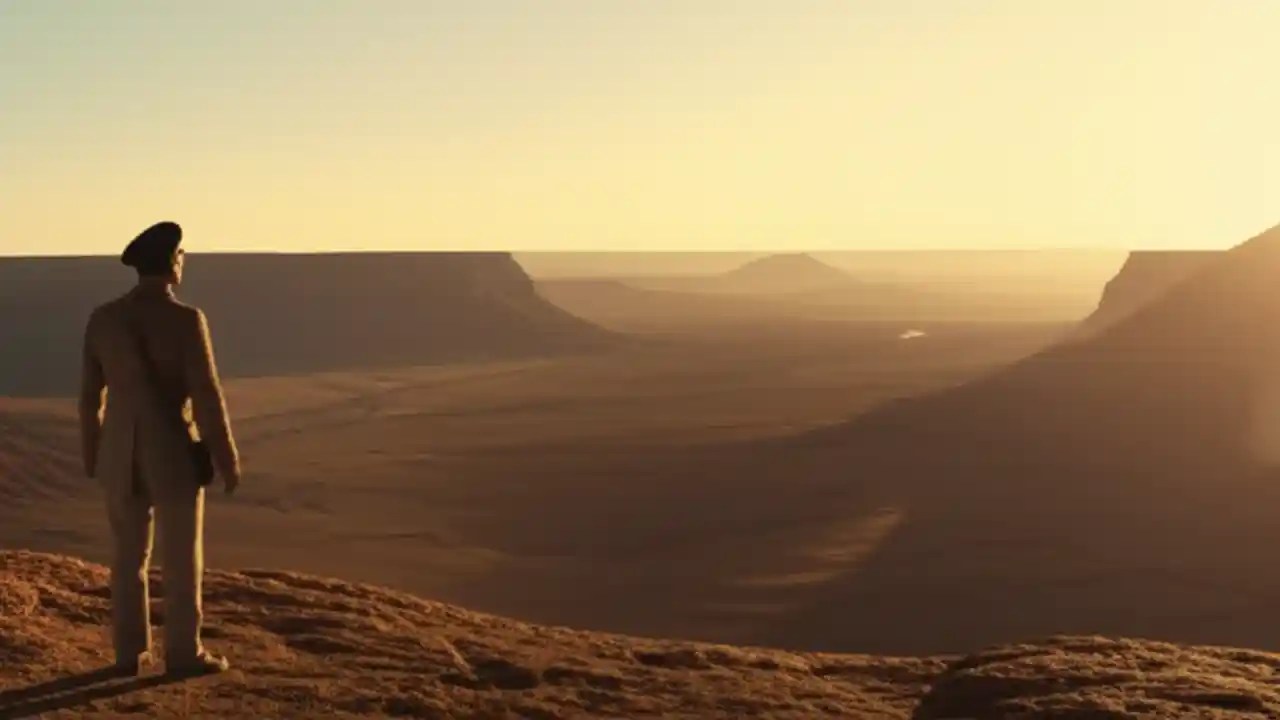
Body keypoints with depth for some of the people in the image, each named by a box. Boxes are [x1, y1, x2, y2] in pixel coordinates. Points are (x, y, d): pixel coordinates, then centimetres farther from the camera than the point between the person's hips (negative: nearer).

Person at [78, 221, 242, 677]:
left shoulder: (102, 318, -2)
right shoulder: (186, 320, -17)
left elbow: (90, 394, 4)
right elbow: (207, 397, -17)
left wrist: (92, 453, 18)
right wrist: (227, 461, -7)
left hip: (122, 455, 5)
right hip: (174, 456, -4)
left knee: (128, 556, 16)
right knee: (182, 560, 8)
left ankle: (130, 652, 22)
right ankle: (183, 654, 15)